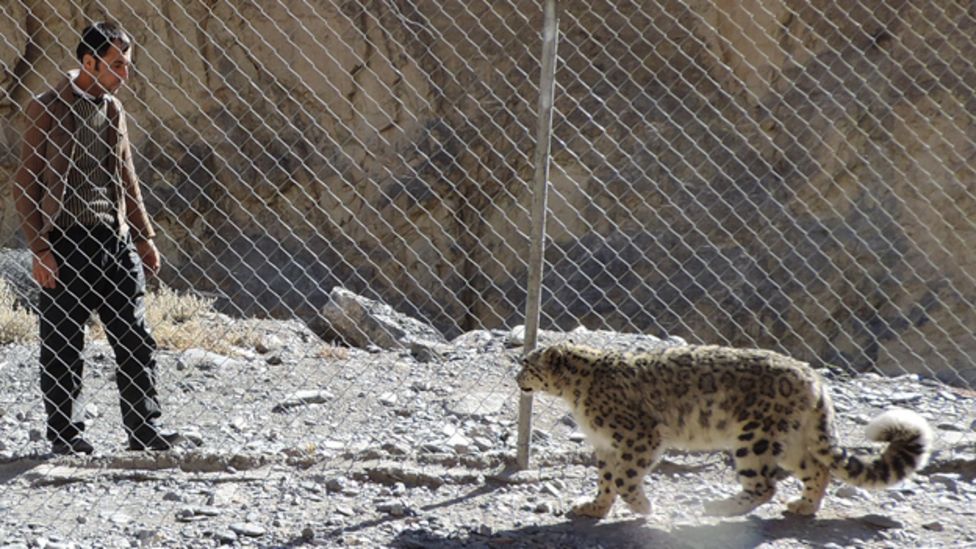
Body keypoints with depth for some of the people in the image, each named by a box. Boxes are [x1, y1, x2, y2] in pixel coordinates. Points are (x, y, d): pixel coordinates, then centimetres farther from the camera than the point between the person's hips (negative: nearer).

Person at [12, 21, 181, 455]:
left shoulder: (112, 110, 13)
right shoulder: (47, 109, -6)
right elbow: (25, 185, -6)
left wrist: (144, 236, 17)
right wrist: (39, 249, -12)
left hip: (115, 238, 6)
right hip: (67, 240, -6)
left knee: (135, 338, 2)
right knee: (62, 345, 1)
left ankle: (144, 428, 6)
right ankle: (64, 433, 11)